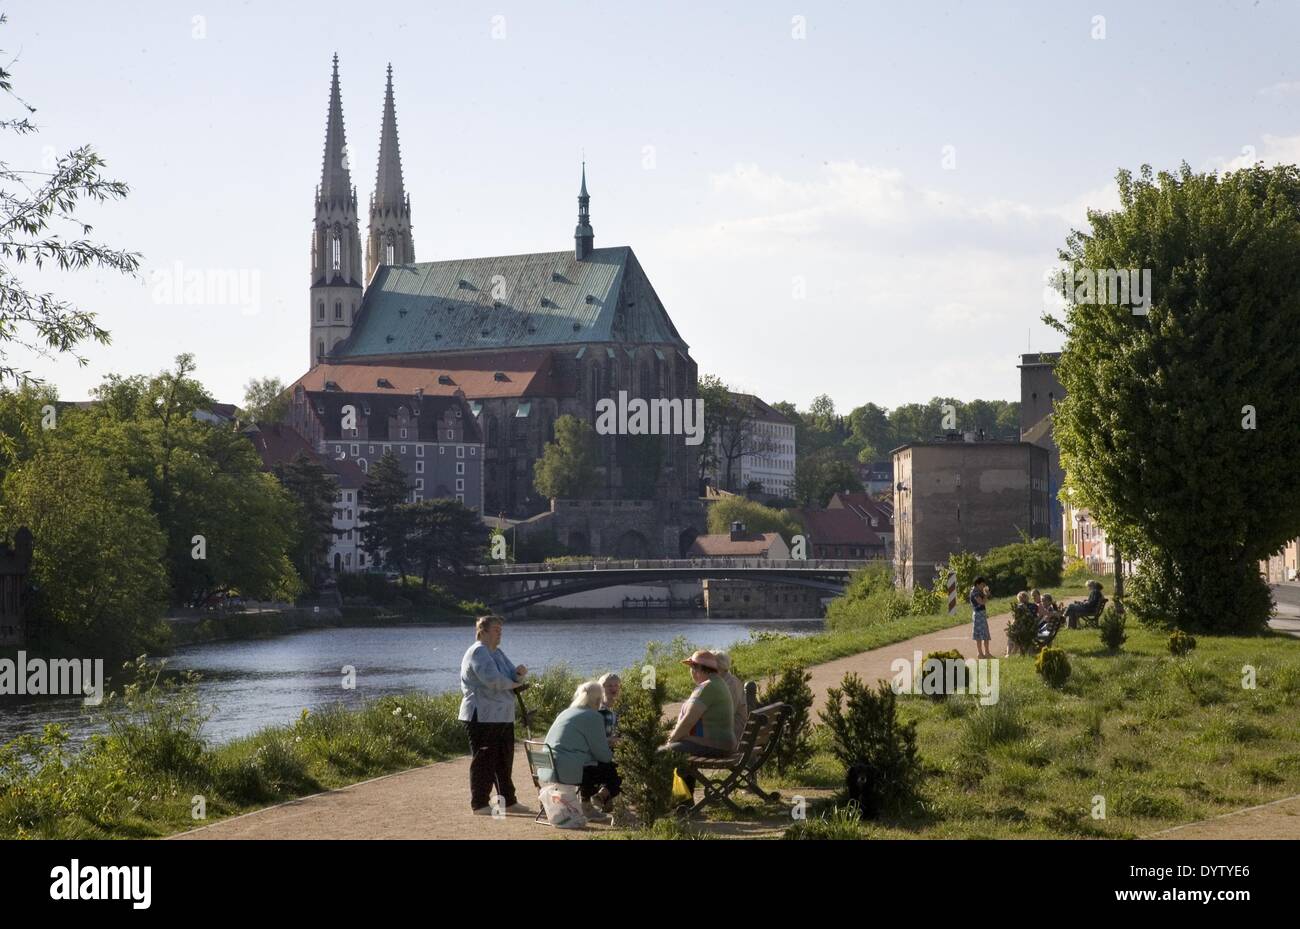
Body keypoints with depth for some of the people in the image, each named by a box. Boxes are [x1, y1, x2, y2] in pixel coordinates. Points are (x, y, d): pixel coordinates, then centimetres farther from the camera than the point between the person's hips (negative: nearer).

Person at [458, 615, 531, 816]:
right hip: (482, 716, -10)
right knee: (483, 760, -5)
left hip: (503, 716, 10)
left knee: (504, 761, 15)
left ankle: (509, 801, 23)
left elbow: (511, 676, 18)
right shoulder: (478, 652, -13)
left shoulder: (497, 653, 19)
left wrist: (519, 673, -5)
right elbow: (492, 679, -24)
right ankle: (479, 804, 0)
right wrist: (513, 684, -8)